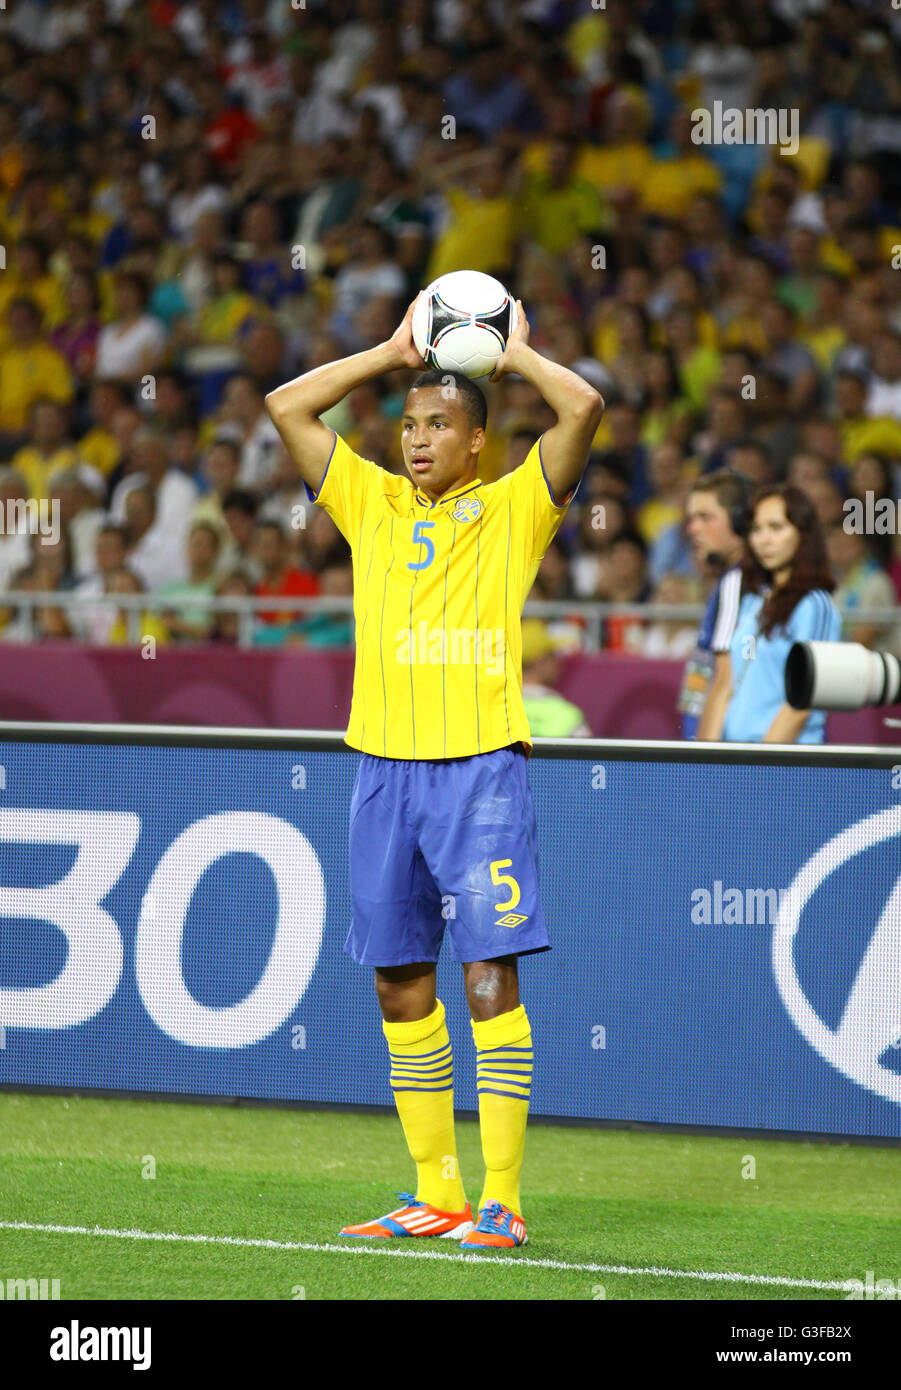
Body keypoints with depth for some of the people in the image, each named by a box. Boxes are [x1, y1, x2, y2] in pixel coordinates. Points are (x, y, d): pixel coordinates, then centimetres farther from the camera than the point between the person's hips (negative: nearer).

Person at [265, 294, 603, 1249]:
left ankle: (501, 1200, -8)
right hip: (384, 768, 4)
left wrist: (513, 353, 9)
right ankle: (434, 1194, 13)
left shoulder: (514, 508, 5)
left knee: (489, 979, -9)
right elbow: (286, 406, 13)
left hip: (481, 768, -4)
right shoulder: (373, 504, 15)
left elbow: (584, 408, -7)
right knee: (400, 988, 6)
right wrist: (393, 352, 15)